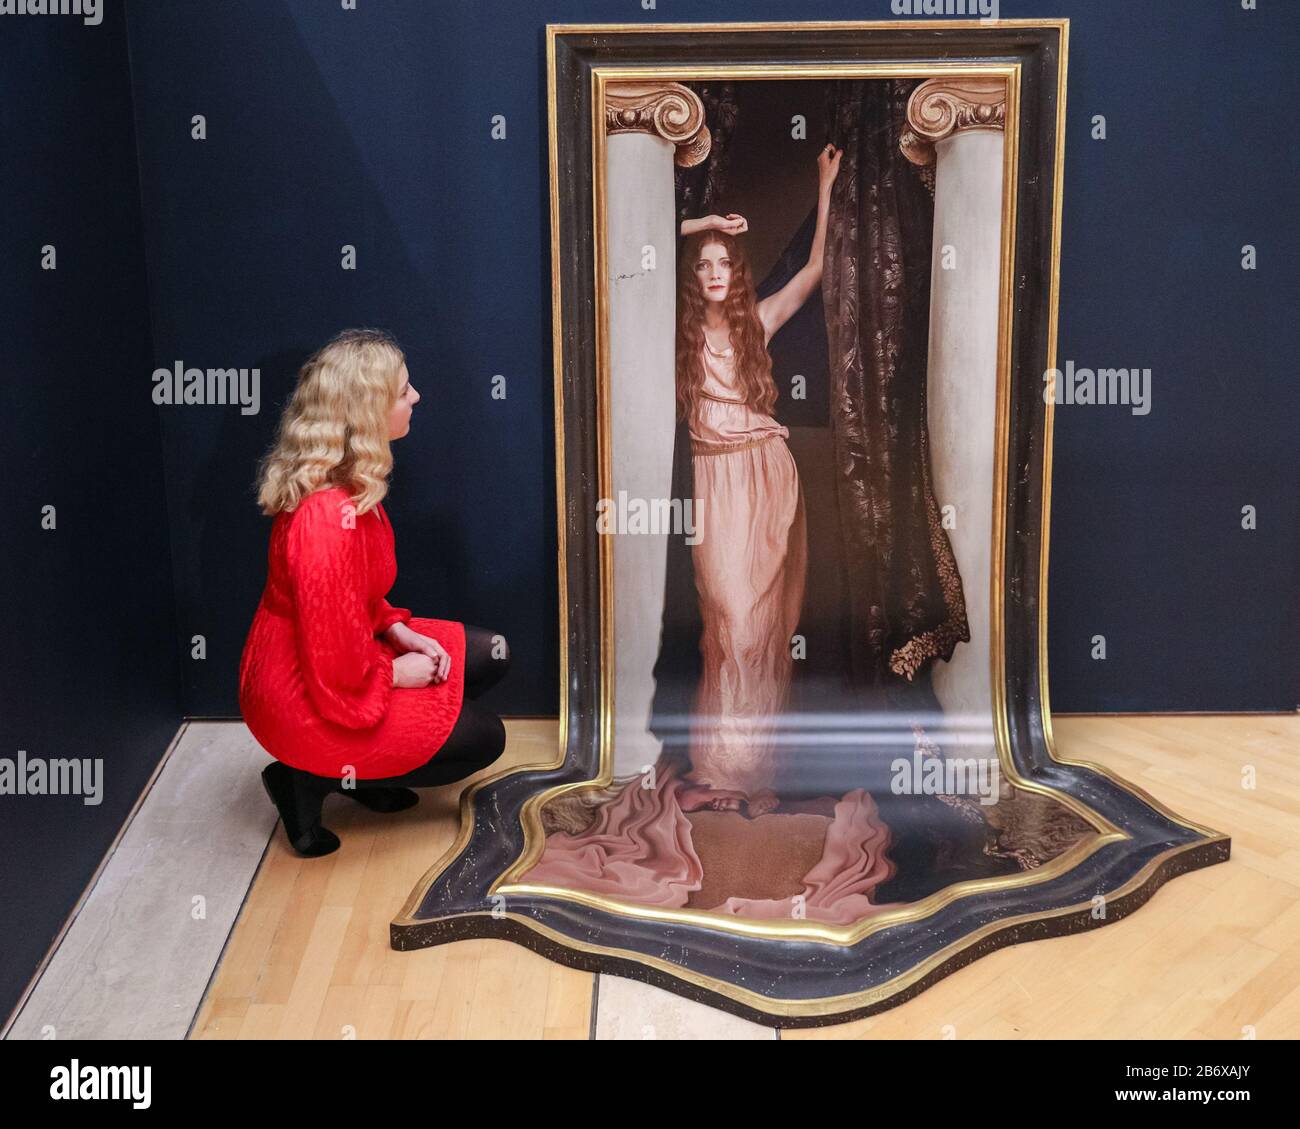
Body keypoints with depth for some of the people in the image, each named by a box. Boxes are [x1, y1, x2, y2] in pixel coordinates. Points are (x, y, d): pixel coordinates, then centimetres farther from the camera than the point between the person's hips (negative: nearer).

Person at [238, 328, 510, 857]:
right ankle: (311, 778, 3)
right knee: (482, 738, 1)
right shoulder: (330, 517, -34)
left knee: (489, 655, 10)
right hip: (305, 700, -9)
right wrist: (395, 672, -12)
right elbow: (338, 672, -29)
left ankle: (368, 772, 13)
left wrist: (398, 630, 0)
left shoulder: (347, 484, -2)